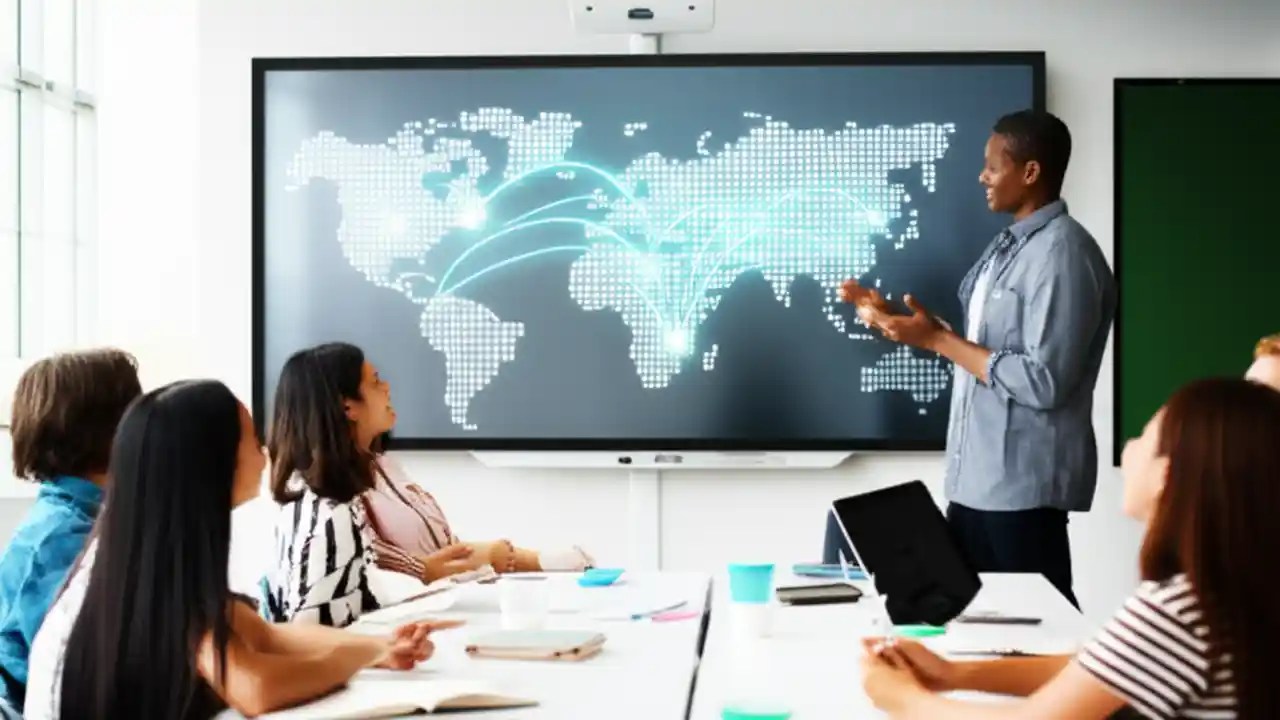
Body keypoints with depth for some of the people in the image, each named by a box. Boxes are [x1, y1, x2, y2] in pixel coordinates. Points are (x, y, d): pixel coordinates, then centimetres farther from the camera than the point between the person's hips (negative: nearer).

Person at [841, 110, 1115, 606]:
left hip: (1022, 486, -9)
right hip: (974, 478, 9)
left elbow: (1042, 382, -22)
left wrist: (937, 339, -18)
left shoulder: (1063, 254, -16)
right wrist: (896, 321, 9)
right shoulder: (1007, 247, 13)